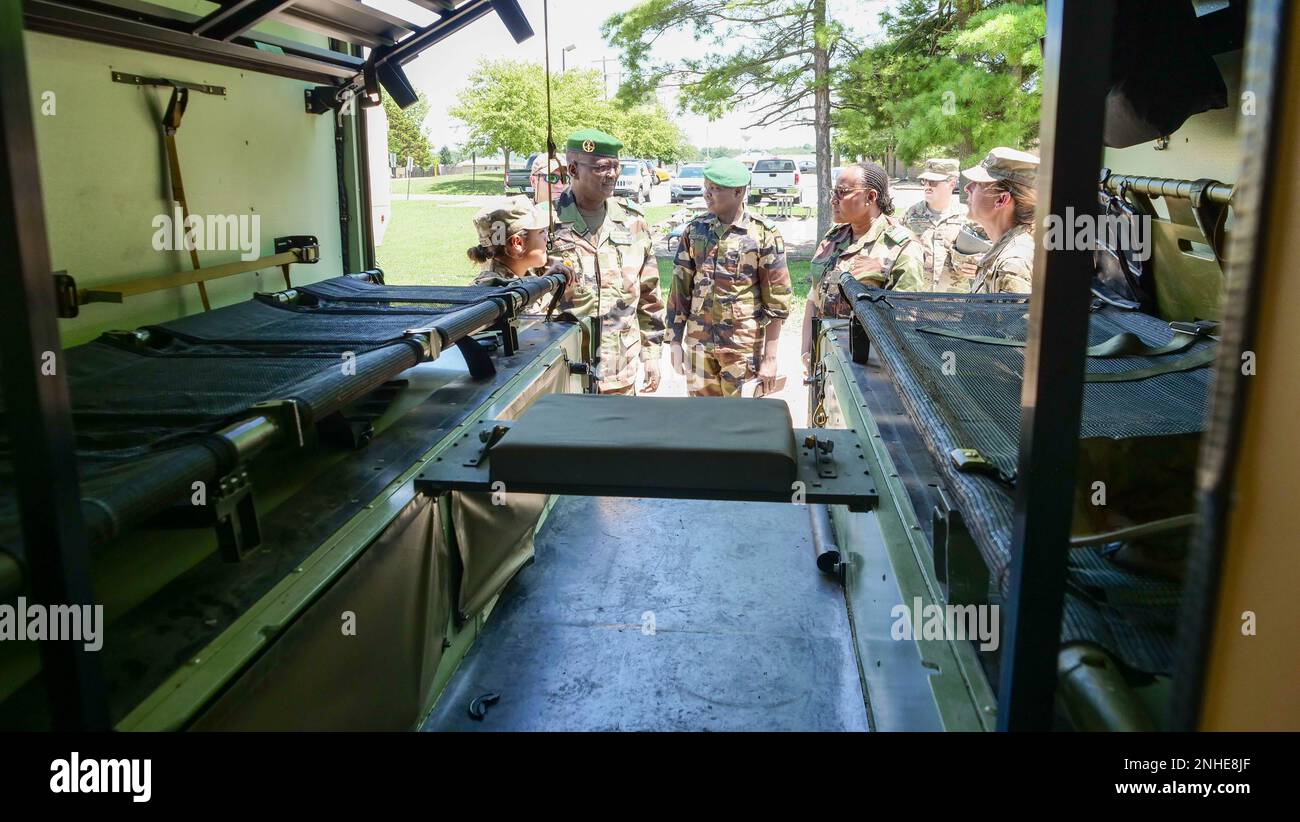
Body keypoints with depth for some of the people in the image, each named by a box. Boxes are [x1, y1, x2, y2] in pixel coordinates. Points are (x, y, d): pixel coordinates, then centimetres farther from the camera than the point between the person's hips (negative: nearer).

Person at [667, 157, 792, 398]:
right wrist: (675, 342, 5)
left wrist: (770, 358, -9)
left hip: (744, 346, -3)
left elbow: (777, 301, -7)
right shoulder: (694, 230, 4)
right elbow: (680, 290, 9)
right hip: (699, 343, 3)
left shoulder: (764, 235, -7)